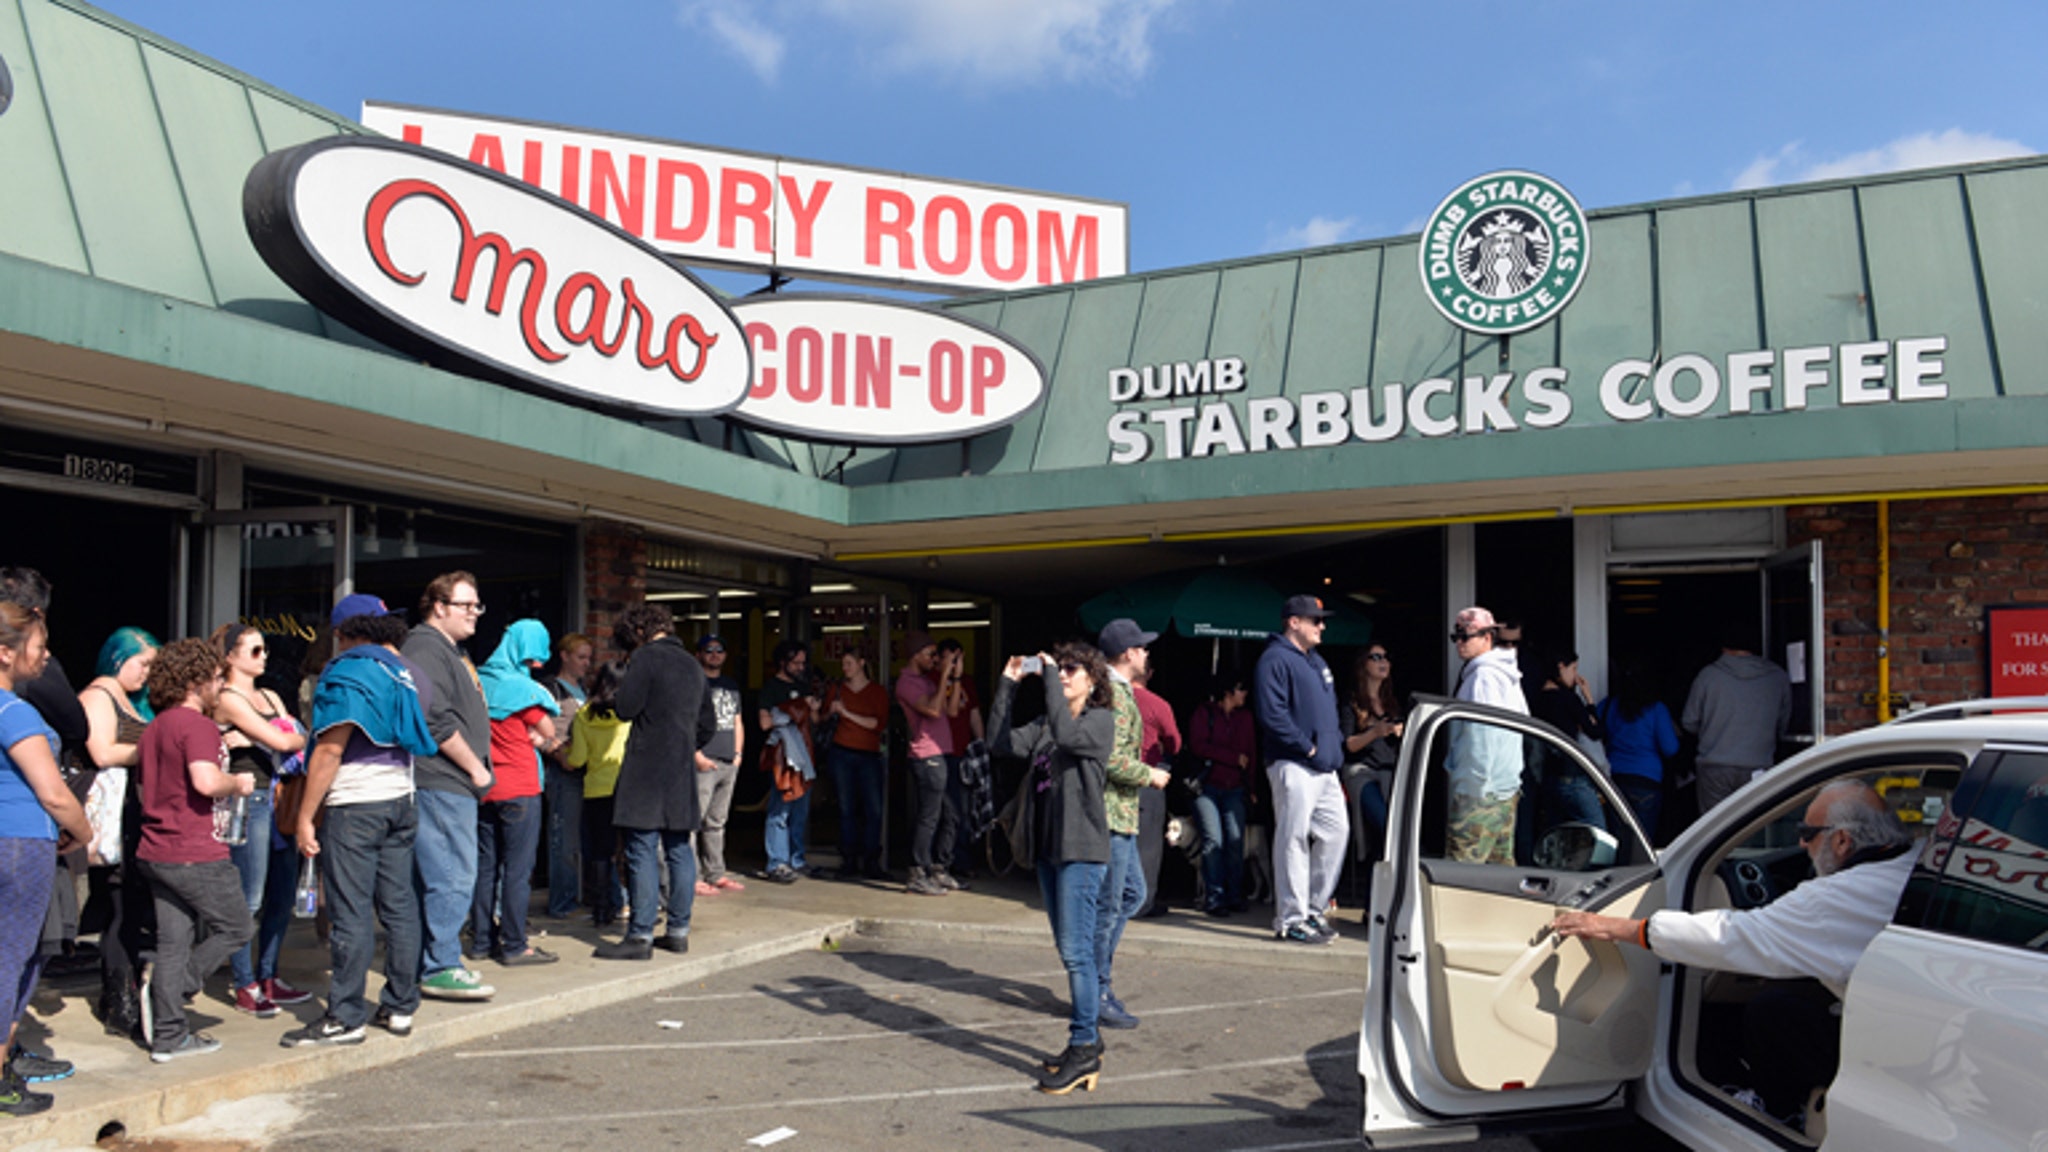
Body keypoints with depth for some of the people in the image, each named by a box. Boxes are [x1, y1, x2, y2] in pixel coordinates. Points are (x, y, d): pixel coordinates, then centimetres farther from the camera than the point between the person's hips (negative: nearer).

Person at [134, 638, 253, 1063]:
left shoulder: (154, 727, 15)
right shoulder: (196, 724, -14)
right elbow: (206, 780, -29)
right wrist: (237, 783, -9)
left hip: (156, 850, 9)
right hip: (196, 854, -9)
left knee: (173, 942, 10)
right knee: (236, 928, 7)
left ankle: (169, 1036, 13)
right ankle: (175, 985, -3)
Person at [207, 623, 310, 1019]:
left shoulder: (271, 697, 19)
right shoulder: (227, 700, -5)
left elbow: (299, 740, 10)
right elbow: (280, 741, -13)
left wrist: (252, 739, -4)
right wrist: (293, 736, 8)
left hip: (279, 799, 8)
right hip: (249, 801, -8)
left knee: (282, 896, 9)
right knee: (249, 900, -4)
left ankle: (268, 978, 19)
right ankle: (245, 987, 5)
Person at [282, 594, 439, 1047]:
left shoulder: (346, 673, -9)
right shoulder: (408, 674, 13)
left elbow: (329, 750, -13)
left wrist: (306, 816, -11)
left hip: (354, 803, -7)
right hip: (403, 798, 7)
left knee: (352, 913, -4)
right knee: (399, 905, 10)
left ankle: (345, 1018, 1)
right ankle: (400, 1007, 16)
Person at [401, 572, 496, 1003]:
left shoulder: (452, 651, 21)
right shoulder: (425, 649, -13)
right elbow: (435, 719, -21)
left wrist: (478, 767, 19)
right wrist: (475, 768, -15)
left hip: (454, 784, 11)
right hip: (439, 783, -11)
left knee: (439, 875, 14)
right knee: (453, 877, -9)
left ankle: (433, 963, 22)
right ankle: (440, 968, -3)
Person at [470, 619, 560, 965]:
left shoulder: (479, 681, 8)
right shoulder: (520, 687, -12)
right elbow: (547, 732, -7)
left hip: (483, 787, 7)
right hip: (519, 789, -7)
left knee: (485, 865, 12)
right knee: (518, 868, -3)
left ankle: (482, 939, 18)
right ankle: (513, 945, -1)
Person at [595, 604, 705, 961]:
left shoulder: (646, 657, -7)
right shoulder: (692, 664, 16)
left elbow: (626, 709, -11)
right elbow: (706, 725, 19)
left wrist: (627, 674, 3)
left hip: (646, 772, -7)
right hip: (682, 773, 7)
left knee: (642, 852, -5)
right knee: (679, 851, 10)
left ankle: (641, 936, -4)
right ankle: (679, 930, 14)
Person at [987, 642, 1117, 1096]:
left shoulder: (1101, 720, -5)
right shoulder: (1043, 726, 16)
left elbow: (1066, 734, -25)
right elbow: (1000, 740, 4)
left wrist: (1050, 676, -18)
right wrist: (1007, 685, 0)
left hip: (1082, 849, -8)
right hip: (1048, 846, 8)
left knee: (1076, 950, -9)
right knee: (1069, 949, 14)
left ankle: (1084, 1050, -3)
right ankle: (1088, 1037, 24)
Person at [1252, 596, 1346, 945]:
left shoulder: (1315, 661, 21)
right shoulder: (1275, 660, -9)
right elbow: (1272, 714, -19)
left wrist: (1335, 742, 12)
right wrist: (1307, 747, -16)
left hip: (1325, 766, 10)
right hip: (1294, 766, -9)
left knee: (1336, 831, 10)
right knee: (1294, 839, -6)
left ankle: (1313, 909, 22)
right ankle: (1290, 920, 1)